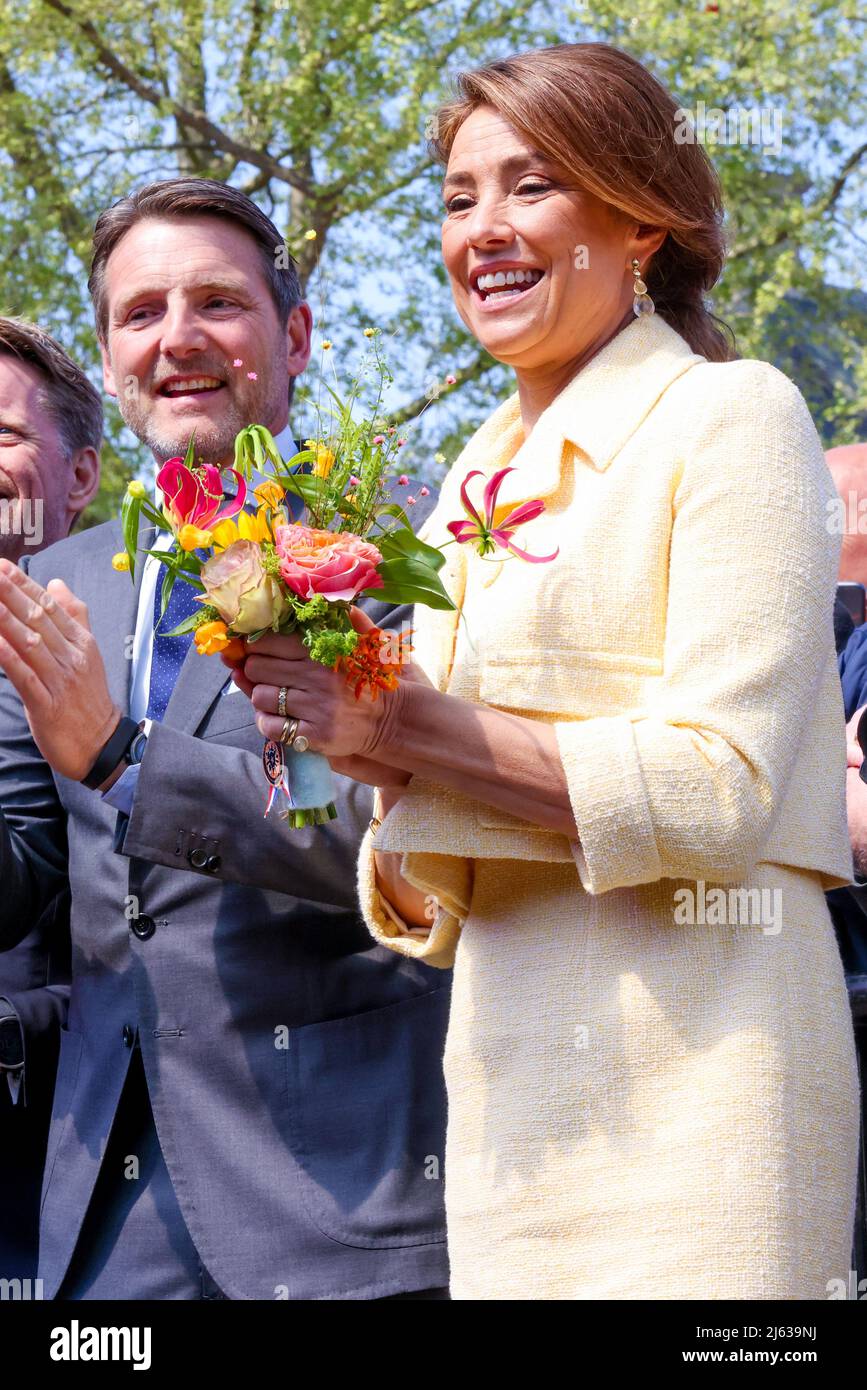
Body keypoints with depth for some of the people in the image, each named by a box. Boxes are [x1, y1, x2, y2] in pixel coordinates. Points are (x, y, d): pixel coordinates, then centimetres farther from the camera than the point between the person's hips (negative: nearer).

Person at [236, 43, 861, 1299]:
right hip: (511, 1083, 6)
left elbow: (717, 791, -14)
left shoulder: (728, 417, -4)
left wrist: (406, 727, -15)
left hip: (687, 1070, -6)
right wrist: (352, 742, -4)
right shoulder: (481, 480, 15)